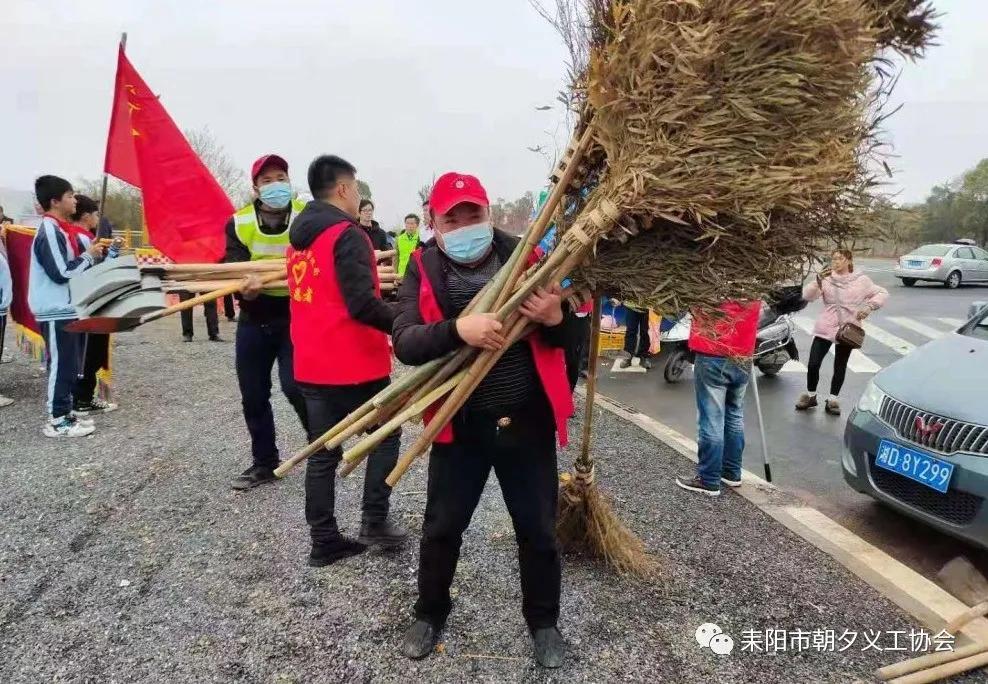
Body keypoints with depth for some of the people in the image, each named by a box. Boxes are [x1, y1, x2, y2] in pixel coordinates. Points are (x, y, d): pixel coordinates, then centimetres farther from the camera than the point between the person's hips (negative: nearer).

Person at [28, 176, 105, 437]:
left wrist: (93, 252, 6)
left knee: (69, 365, 14)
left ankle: (64, 413, 23)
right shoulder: (49, 231, -15)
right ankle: (57, 421, 5)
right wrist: (89, 256, -10)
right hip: (56, 311, -9)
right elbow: (61, 272, -20)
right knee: (62, 365, -3)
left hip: (67, 308, 9)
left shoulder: (61, 229, 13)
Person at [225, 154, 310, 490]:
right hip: (254, 320, 4)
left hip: (297, 318, -3)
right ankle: (264, 462, 28)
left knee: (294, 386, -18)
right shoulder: (239, 223, -3)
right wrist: (244, 286, -33)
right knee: (253, 396, 10)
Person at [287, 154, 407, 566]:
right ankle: (374, 521, 12)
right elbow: (362, 304, -23)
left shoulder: (298, 237, 13)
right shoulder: (347, 235, -14)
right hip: (355, 364, -7)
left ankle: (324, 541, 18)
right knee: (385, 435, 12)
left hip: (311, 364, 8)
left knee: (323, 453, 11)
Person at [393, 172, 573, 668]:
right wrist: (458, 329, -34)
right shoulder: (423, 269, -4)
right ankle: (430, 614, 41)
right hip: (460, 424, 0)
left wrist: (556, 318, -23)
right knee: (441, 528, 14)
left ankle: (543, 621, 37)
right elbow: (405, 343, -16)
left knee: (538, 530, 12)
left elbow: (566, 338, 1)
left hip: (528, 421, 1)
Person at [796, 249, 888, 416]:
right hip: (825, 329, 0)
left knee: (840, 367, 9)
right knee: (813, 364, -4)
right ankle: (810, 396, 18)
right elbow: (807, 295, -11)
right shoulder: (826, 279, 0)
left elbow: (882, 293, 9)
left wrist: (869, 307, -8)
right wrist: (819, 280, -26)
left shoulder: (861, 280, 2)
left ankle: (832, 400, 23)